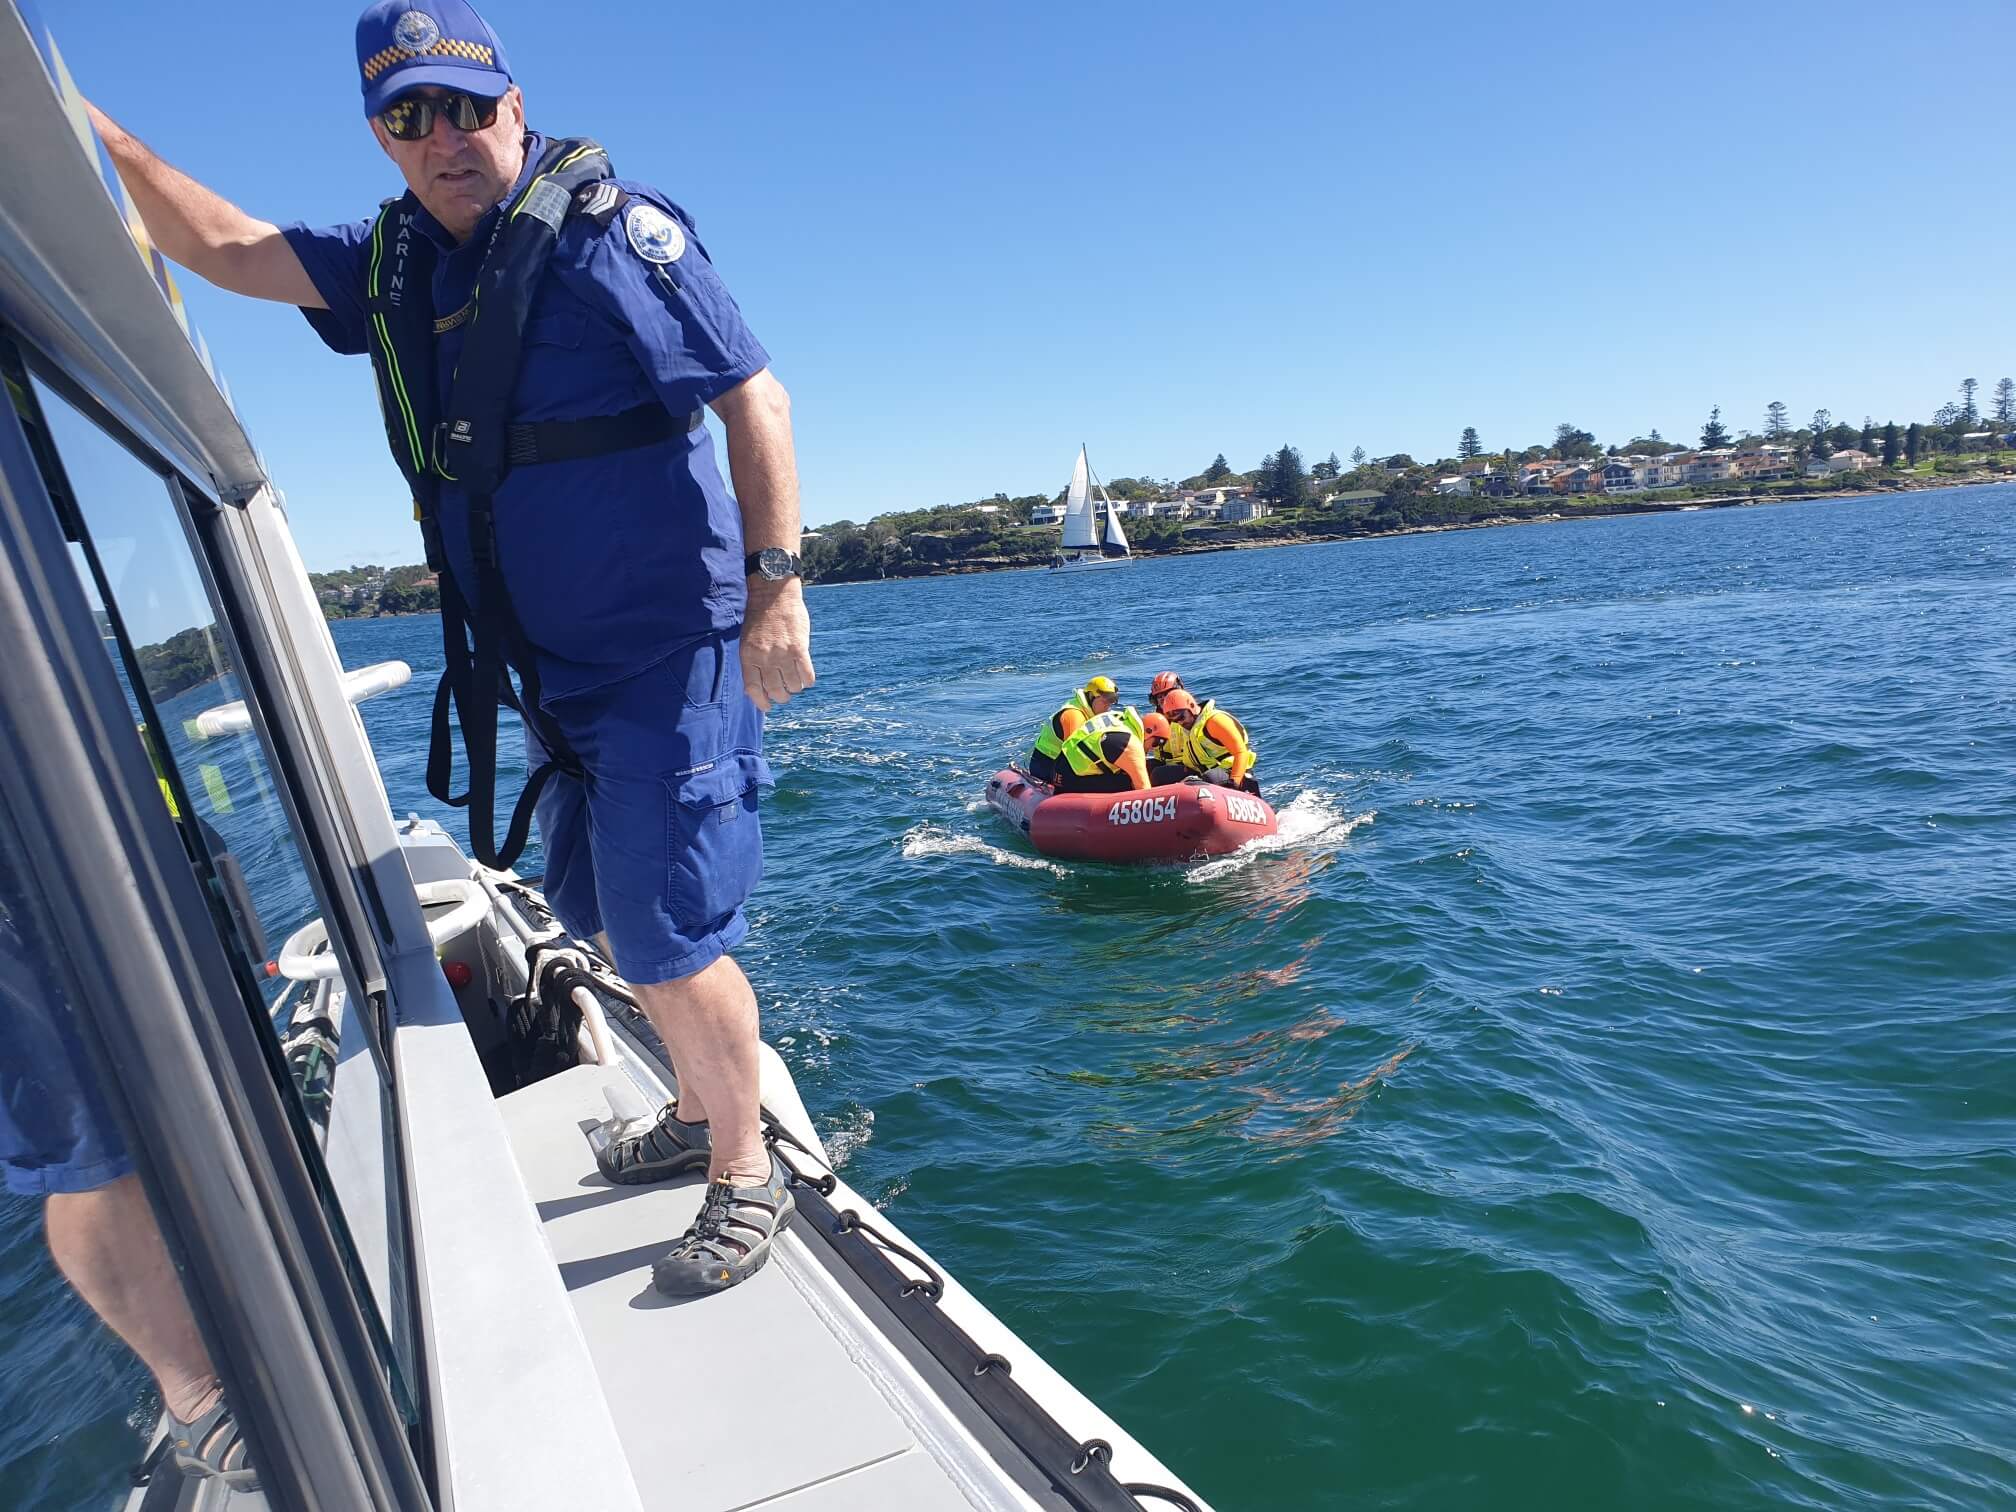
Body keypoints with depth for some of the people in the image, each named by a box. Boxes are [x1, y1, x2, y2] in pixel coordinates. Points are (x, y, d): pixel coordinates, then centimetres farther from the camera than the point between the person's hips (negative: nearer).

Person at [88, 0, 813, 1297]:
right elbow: (228, 249, 20)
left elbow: (753, 396, -14)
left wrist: (777, 584, -22)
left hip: (669, 655, -8)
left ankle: (747, 1174, 15)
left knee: (667, 934, -6)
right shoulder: (395, 263, 13)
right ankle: (701, 1112, 39)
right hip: (561, 669, 9)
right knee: (598, 912, 18)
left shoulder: (608, 229, -9)